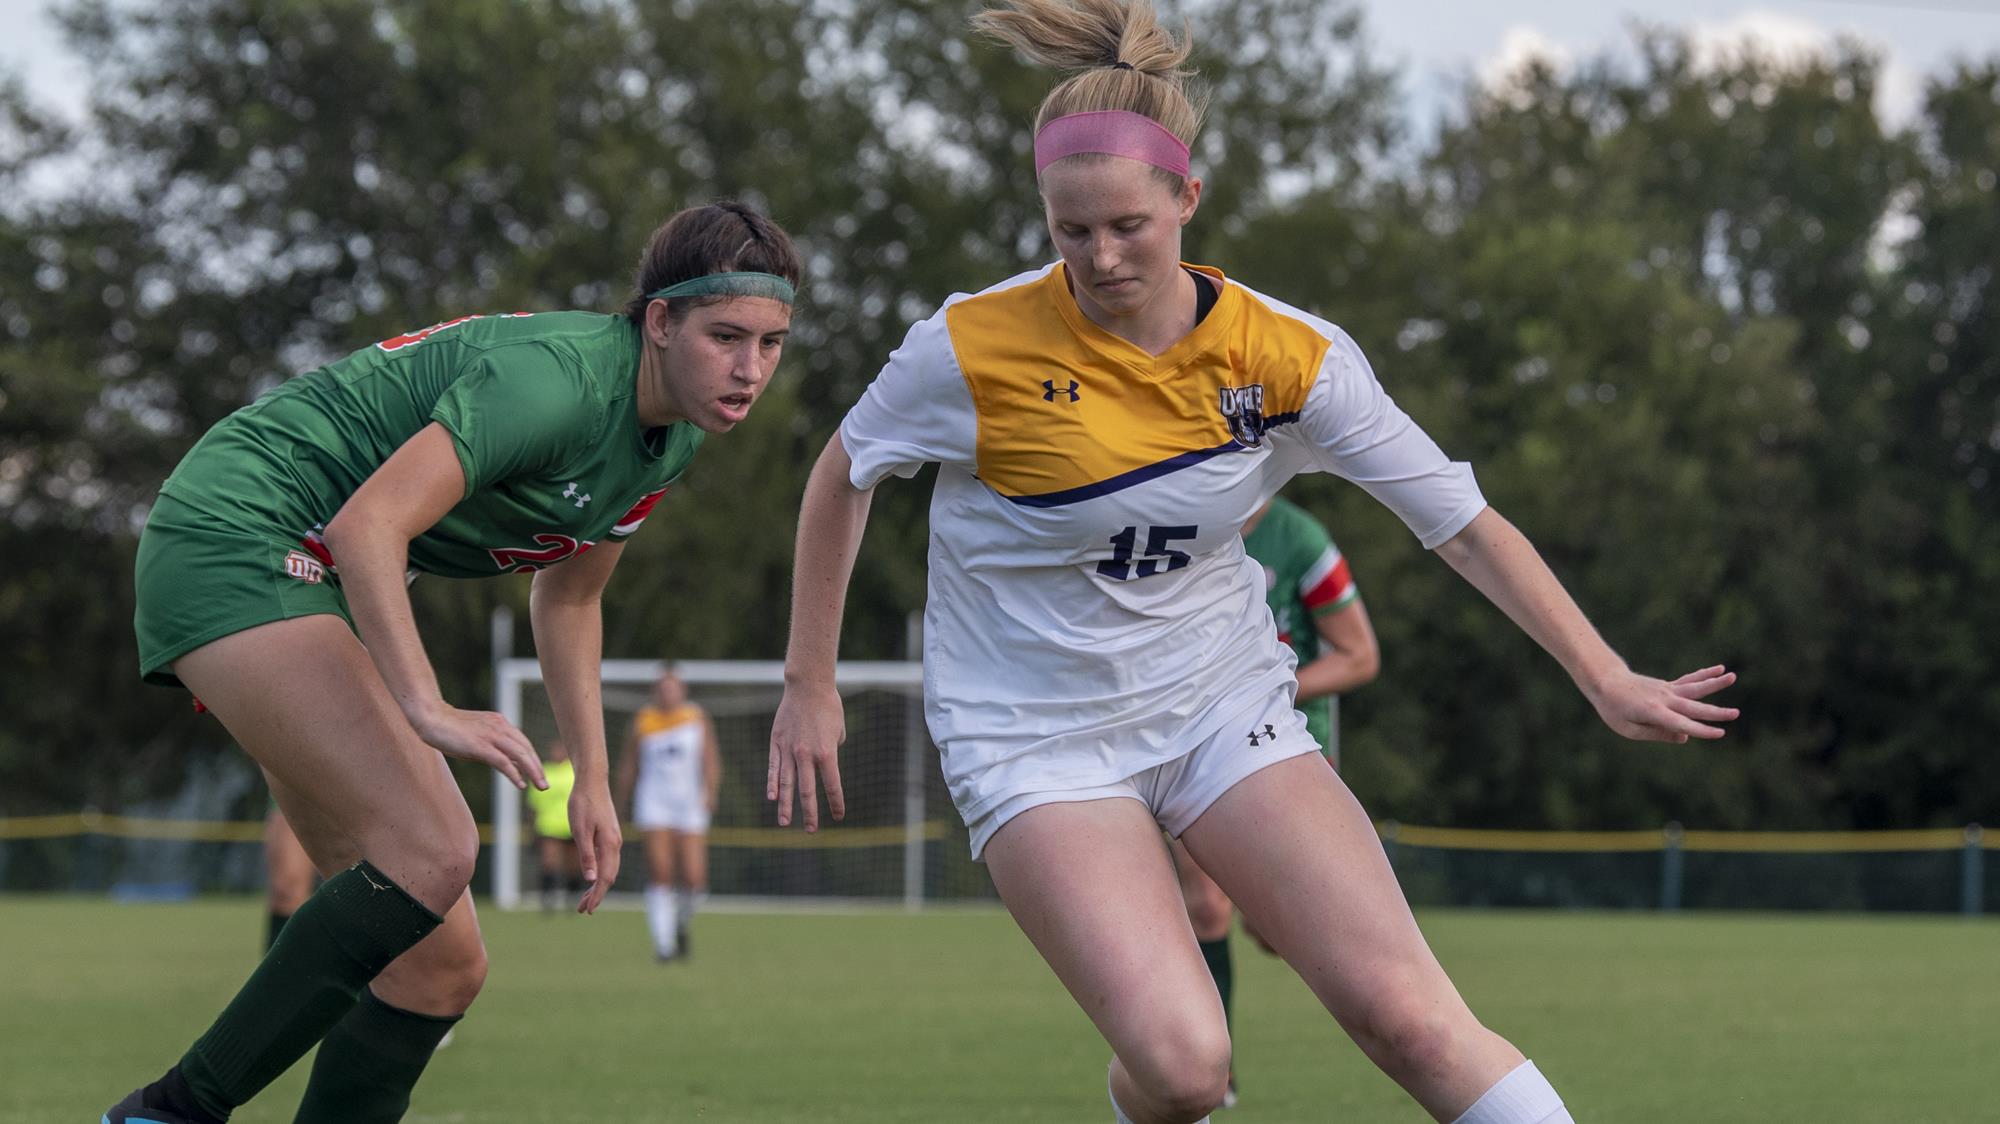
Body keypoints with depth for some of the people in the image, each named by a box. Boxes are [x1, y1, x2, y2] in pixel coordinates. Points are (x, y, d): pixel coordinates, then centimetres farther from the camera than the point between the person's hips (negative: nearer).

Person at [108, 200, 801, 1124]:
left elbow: (567, 598, 21)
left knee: (442, 962, 0)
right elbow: (368, 525, -32)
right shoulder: (555, 374, -24)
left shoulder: (673, 440, 5)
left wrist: (591, 778, 18)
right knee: (432, 847, -28)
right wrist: (426, 709, -39)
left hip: (324, 595, 10)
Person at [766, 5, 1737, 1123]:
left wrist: (1607, 680, -5)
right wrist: (810, 685, 4)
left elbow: (1464, 520, -3)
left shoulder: (1285, 354, -10)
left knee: (1407, 1014, -16)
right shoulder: (975, 349, -16)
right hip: (1038, 734, -2)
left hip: (1228, 706, 2)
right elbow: (844, 474, 2)